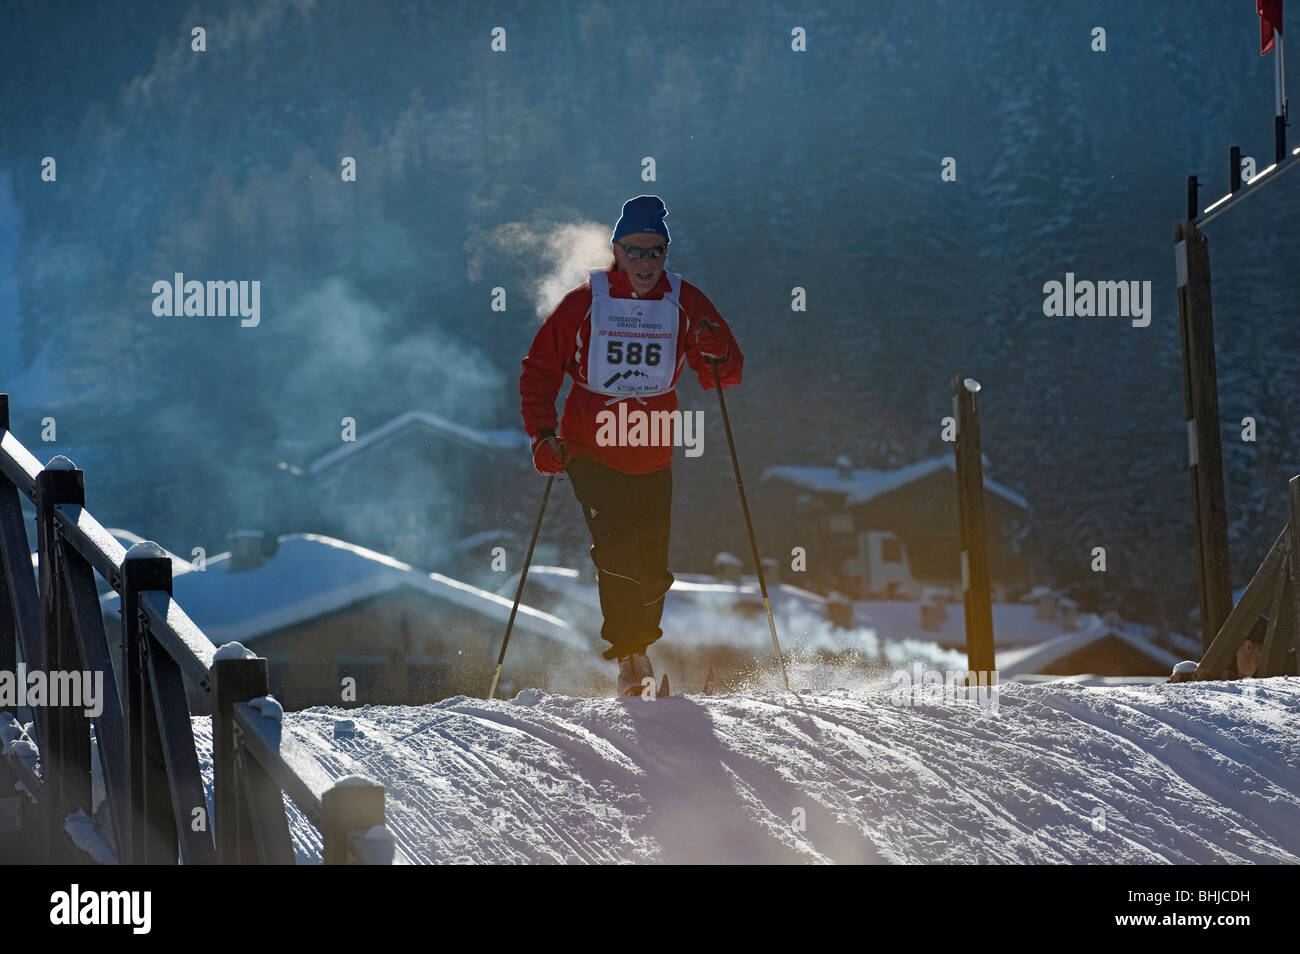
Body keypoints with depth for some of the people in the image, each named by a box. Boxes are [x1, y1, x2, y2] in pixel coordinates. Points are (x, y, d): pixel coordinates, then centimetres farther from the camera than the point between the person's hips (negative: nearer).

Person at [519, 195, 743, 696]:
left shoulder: (685, 303, 1)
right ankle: (629, 657, -11)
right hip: (591, 452, -3)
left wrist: (716, 354, -20)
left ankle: (639, 647, 28)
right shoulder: (584, 303, -4)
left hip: (653, 460, 3)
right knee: (618, 550, -19)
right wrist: (542, 437, -9)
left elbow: (725, 374, 4)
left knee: (652, 569, 6)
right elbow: (539, 371, 2)